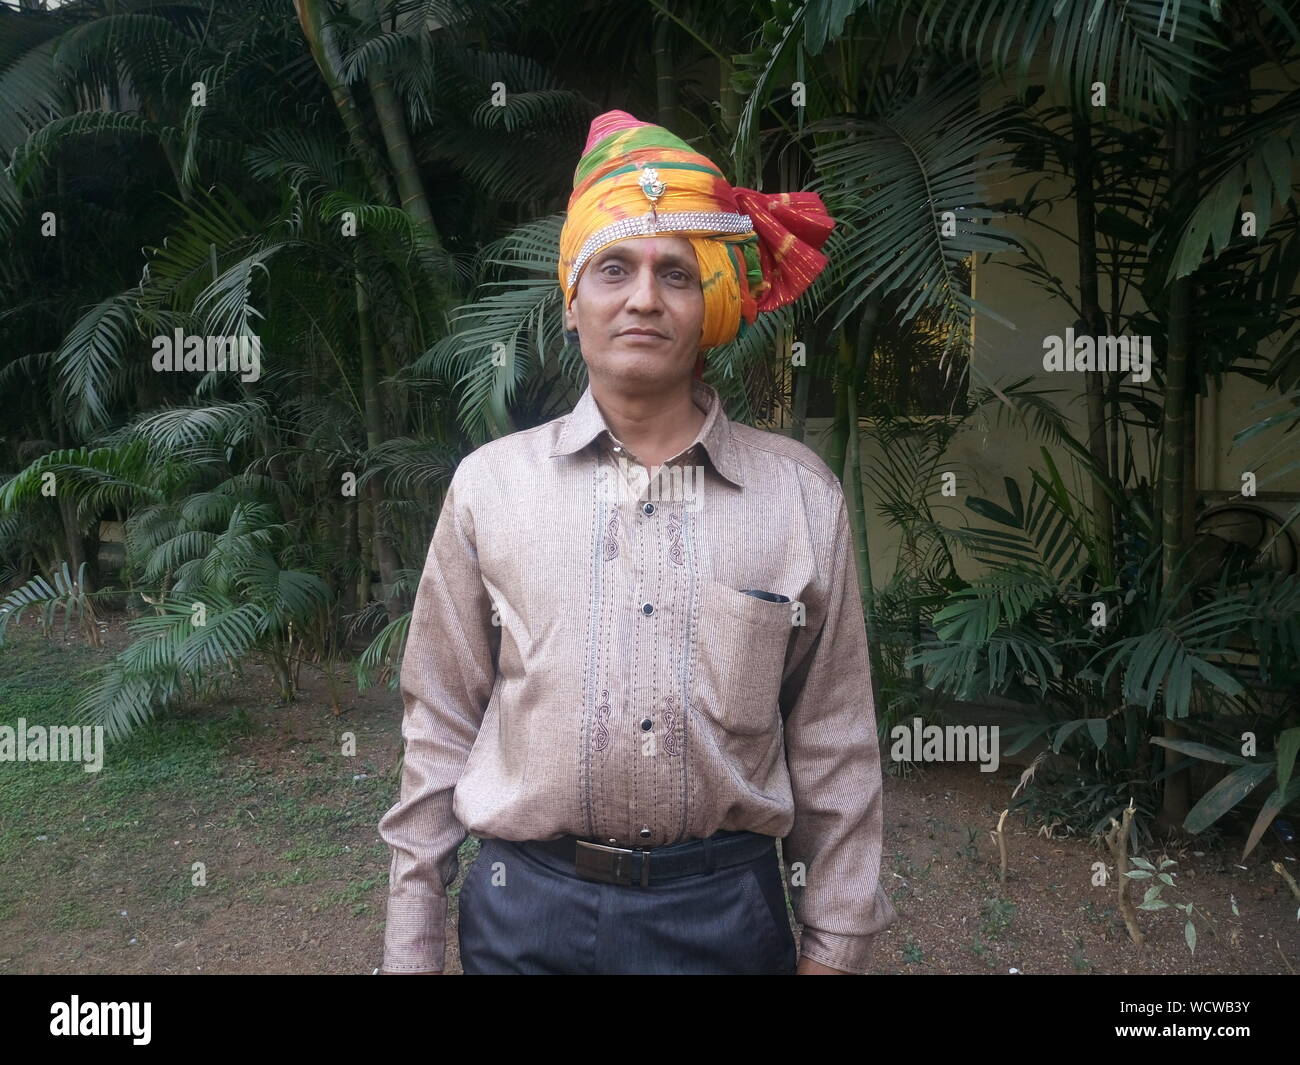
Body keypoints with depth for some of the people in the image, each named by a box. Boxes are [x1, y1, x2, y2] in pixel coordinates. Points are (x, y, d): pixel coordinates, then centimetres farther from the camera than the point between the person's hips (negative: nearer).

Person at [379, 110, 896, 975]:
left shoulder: (802, 495, -2)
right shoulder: (489, 484, -2)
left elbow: (834, 746, 2)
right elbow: (441, 730, 1)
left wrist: (836, 946, 3)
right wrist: (412, 945, 3)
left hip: (727, 908, 1)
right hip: (526, 906, 0)